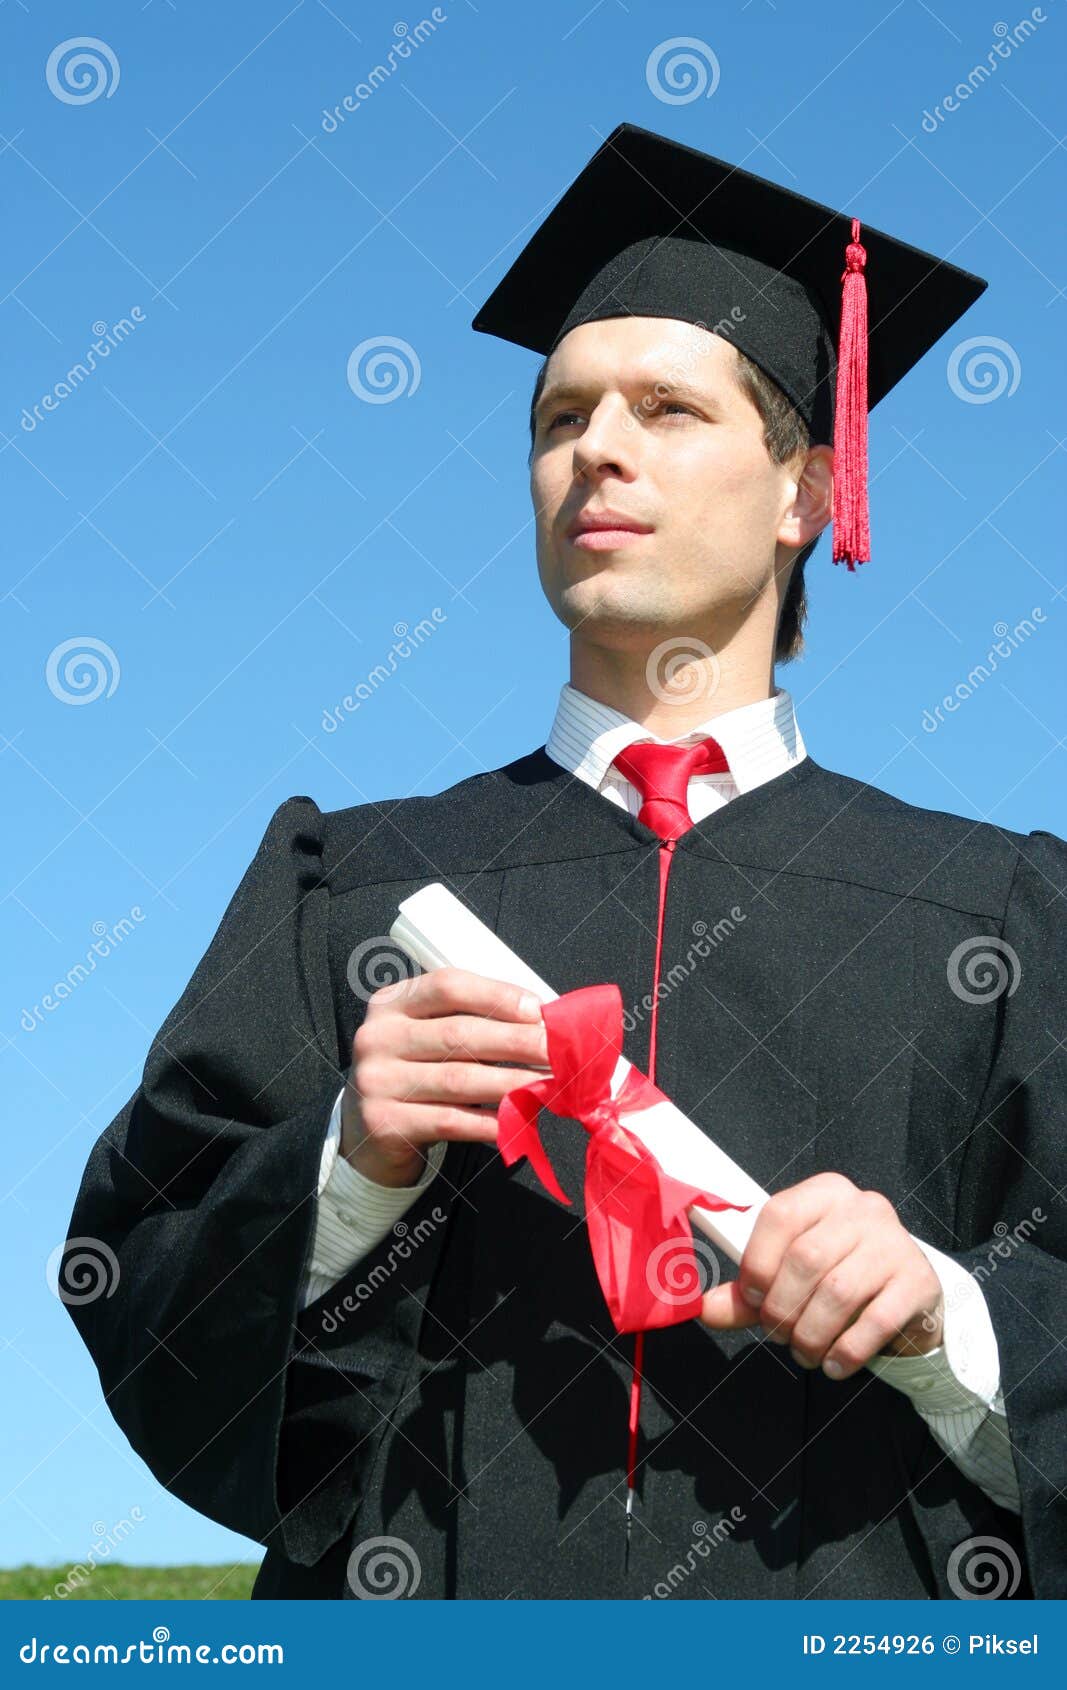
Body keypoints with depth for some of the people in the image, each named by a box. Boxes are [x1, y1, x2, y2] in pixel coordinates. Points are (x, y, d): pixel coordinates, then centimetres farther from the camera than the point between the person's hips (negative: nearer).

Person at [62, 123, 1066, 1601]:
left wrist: (946, 1318, -18)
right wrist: (352, 1166, -14)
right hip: (433, 1648, 1)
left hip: (848, 1602, 0)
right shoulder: (350, 887, 7)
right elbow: (139, 1302, 1)